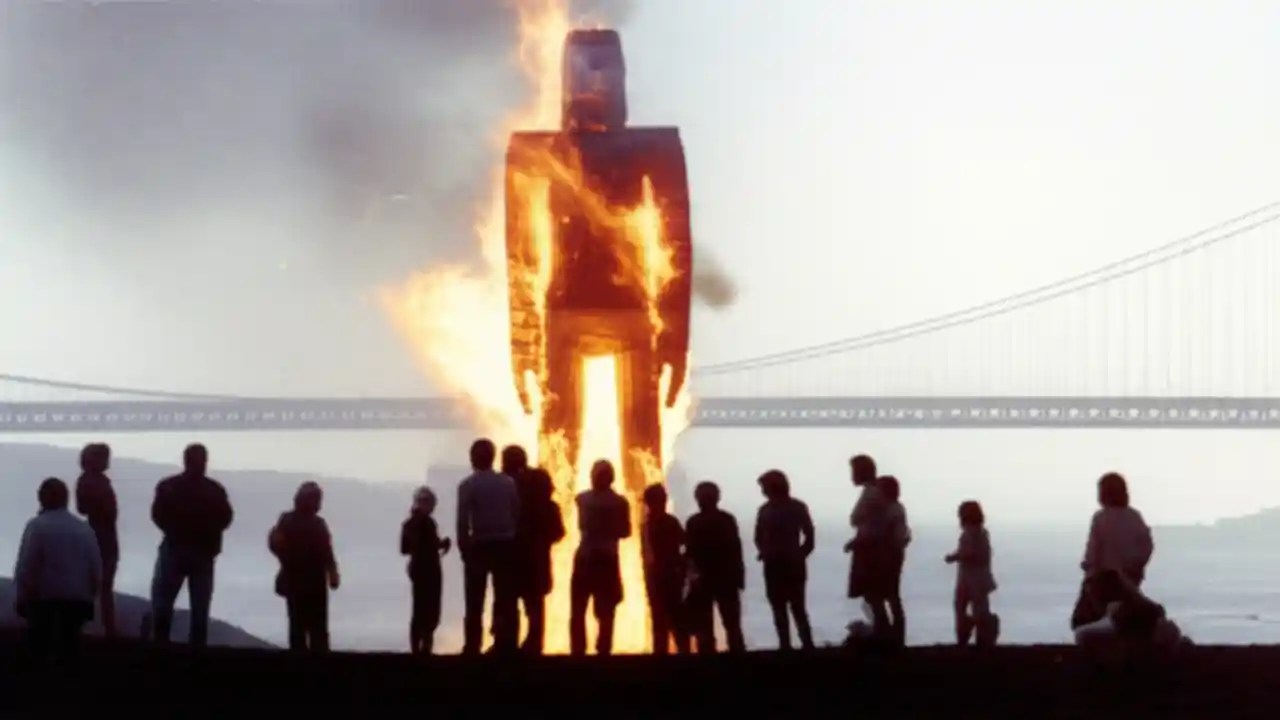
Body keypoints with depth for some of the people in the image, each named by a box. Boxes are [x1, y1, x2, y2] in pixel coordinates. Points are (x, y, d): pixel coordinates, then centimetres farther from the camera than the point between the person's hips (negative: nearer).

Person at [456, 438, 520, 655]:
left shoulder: (467, 485, -8)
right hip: (505, 545, 2)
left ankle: (472, 649, 2)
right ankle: (505, 647, 4)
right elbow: (517, 515, 0)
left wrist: (463, 547, -3)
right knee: (505, 601, 7)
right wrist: (511, 539, 9)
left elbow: (463, 521, -12)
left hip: (479, 546, -2)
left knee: (475, 603, 4)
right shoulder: (508, 483, 1)